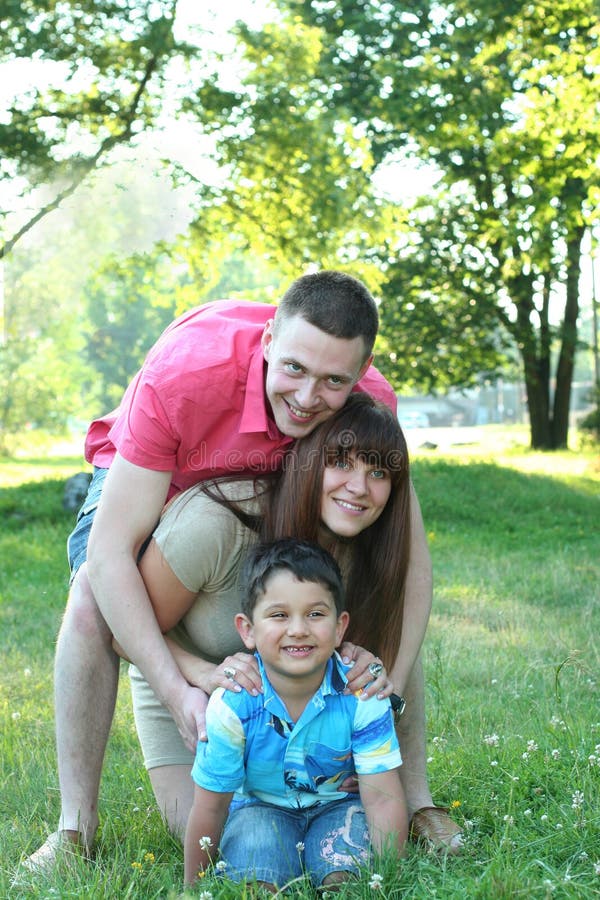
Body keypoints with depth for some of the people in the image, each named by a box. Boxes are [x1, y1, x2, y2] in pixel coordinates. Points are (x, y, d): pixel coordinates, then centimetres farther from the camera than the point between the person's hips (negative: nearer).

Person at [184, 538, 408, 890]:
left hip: (337, 805, 1)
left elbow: (383, 799, -18)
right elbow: (210, 808, -13)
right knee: (258, 883, -29)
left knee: (345, 876, -27)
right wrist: (194, 888, -4)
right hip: (259, 808, -1)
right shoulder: (231, 706, -23)